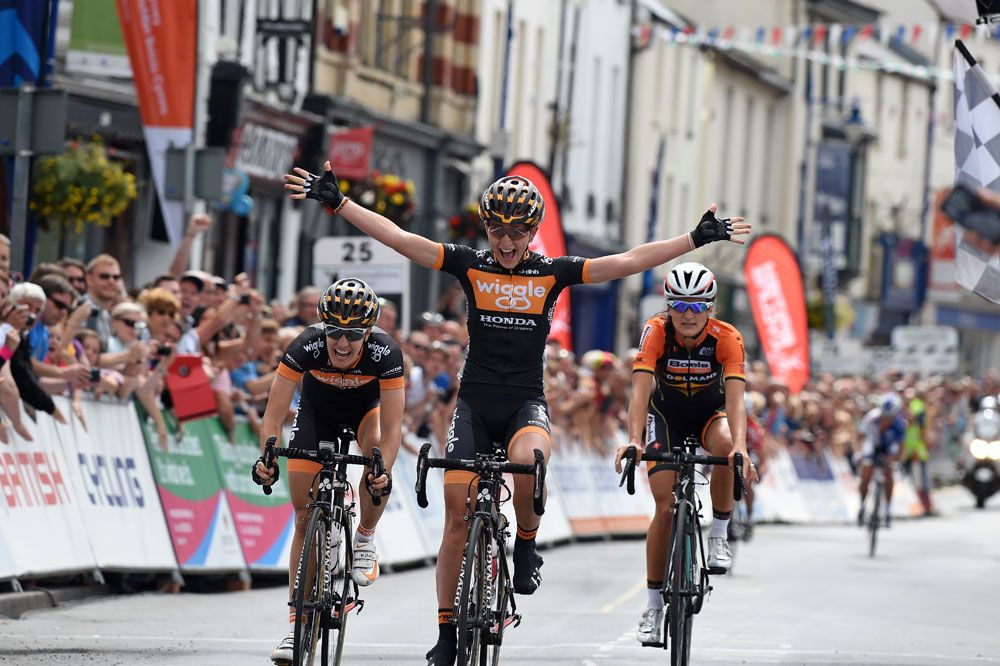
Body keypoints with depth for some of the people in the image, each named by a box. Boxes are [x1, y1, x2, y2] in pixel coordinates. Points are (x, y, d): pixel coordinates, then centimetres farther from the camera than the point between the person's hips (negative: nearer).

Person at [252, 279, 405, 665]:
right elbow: (274, 414, -32)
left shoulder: (384, 352, -35)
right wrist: (267, 458, -47)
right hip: (317, 409, 0)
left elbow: (391, 425, -35)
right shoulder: (307, 347, -35)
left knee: (377, 456, -34)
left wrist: (384, 471, -51)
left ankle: (365, 538, -4)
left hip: (366, 404, 0)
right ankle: (296, 625, 0)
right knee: (305, 516, -5)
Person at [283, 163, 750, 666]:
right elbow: (395, 237, -3)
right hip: (475, 402, 1)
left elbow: (628, 261, -2)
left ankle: (526, 546, -7)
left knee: (527, 458, -36)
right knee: (458, 515, -4)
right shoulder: (469, 265, 1)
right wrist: (336, 202, -9)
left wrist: (699, 238, -6)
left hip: (526, 403, -1)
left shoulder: (553, 273, 0)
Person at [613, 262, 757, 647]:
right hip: (667, 415, 0)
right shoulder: (656, 333, -27)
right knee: (666, 509, -10)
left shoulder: (727, 338, -26)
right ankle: (653, 606, 1)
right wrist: (634, 440, -53)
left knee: (726, 445, -36)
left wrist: (740, 446, -54)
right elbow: (640, 390, -37)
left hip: (710, 411, 0)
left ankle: (719, 537, -15)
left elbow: (735, 397, -37)